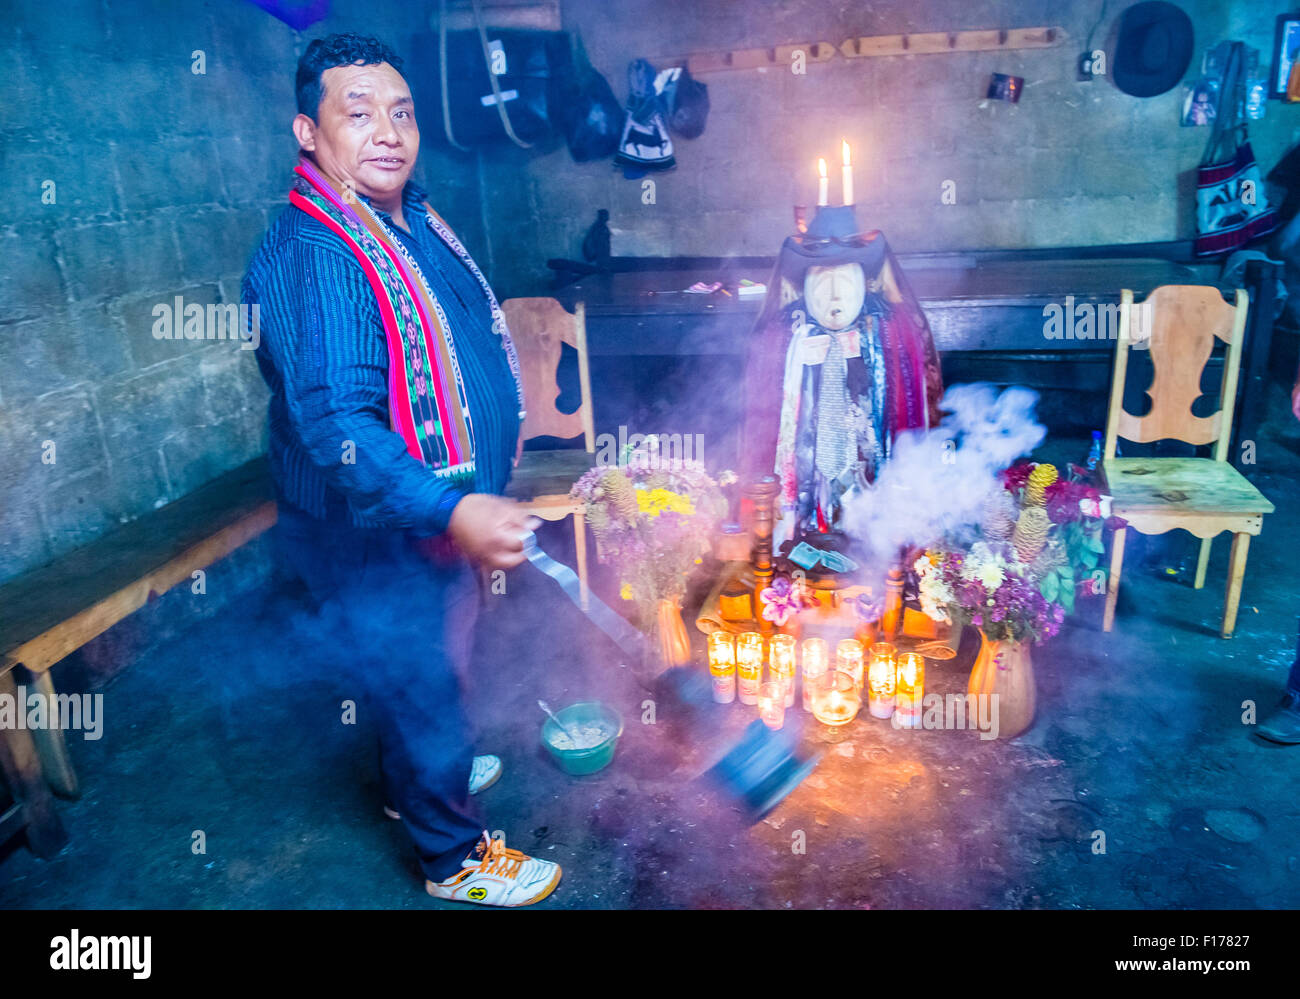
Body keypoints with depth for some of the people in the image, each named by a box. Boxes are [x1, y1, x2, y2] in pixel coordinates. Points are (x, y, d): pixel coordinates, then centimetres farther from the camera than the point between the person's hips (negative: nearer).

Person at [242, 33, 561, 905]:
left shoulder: (413, 219, 6)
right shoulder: (309, 258, -26)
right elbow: (334, 425, -34)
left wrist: (475, 504, 24)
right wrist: (452, 511, -45)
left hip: (445, 518, 9)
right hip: (374, 541, -9)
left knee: (431, 670, 27)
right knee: (423, 685, 8)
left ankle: (416, 779, 53)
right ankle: (455, 856, 31)